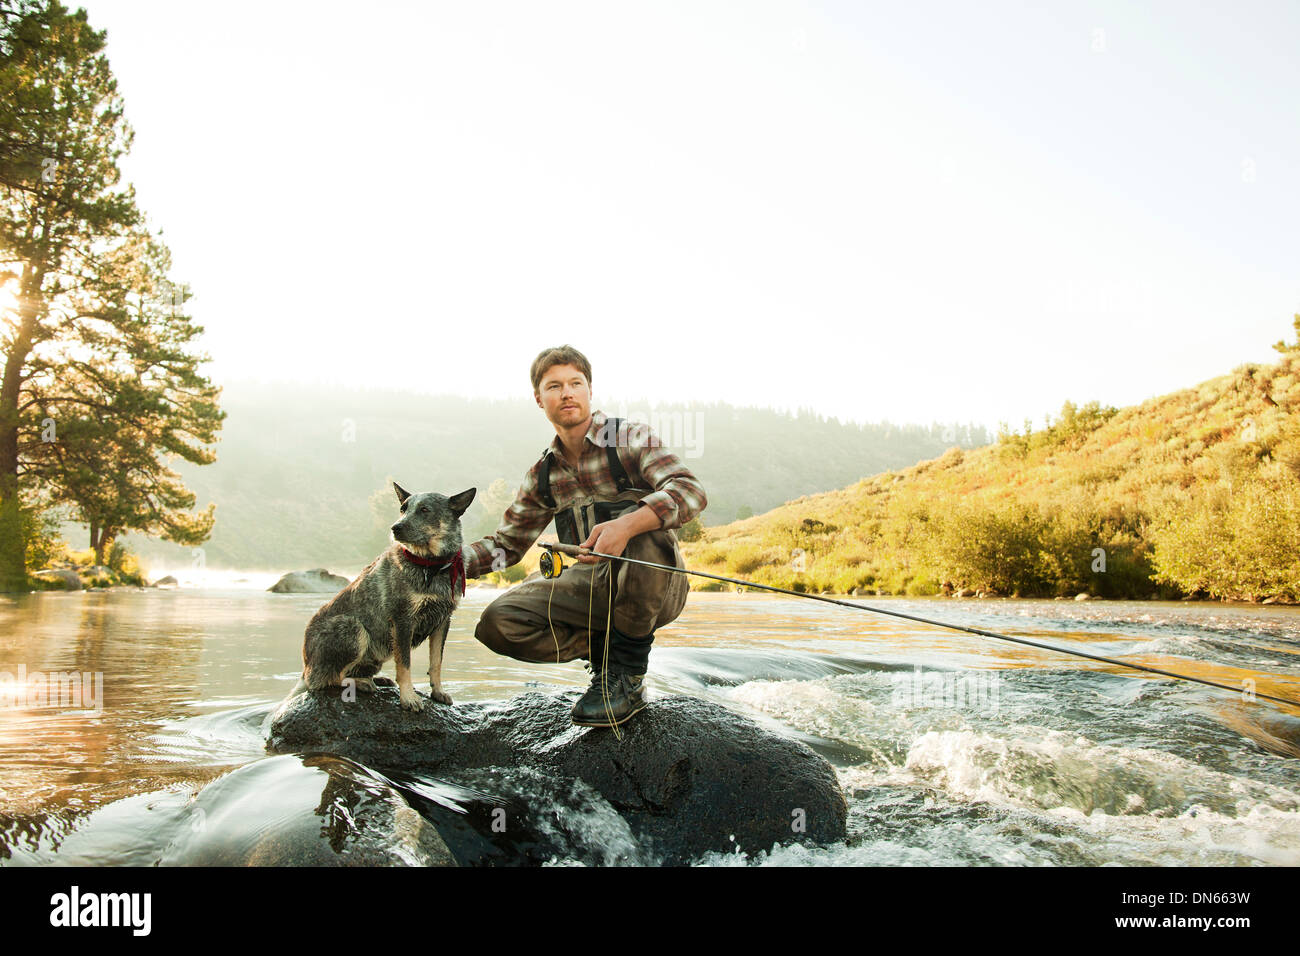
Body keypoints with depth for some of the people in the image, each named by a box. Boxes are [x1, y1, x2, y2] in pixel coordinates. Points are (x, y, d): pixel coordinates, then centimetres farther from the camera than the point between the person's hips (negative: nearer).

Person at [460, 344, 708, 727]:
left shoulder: (630, 438, -7)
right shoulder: (542, 474, 9)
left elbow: (690, 490, -25)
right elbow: (505, 544, 16)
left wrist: (627, 525, -43)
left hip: (655, 587, -4)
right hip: (593, 588, 4)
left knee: (645, 534, -38)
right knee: (498, 622, -16)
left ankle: (629, 676, -19)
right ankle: (605, 651, 4)